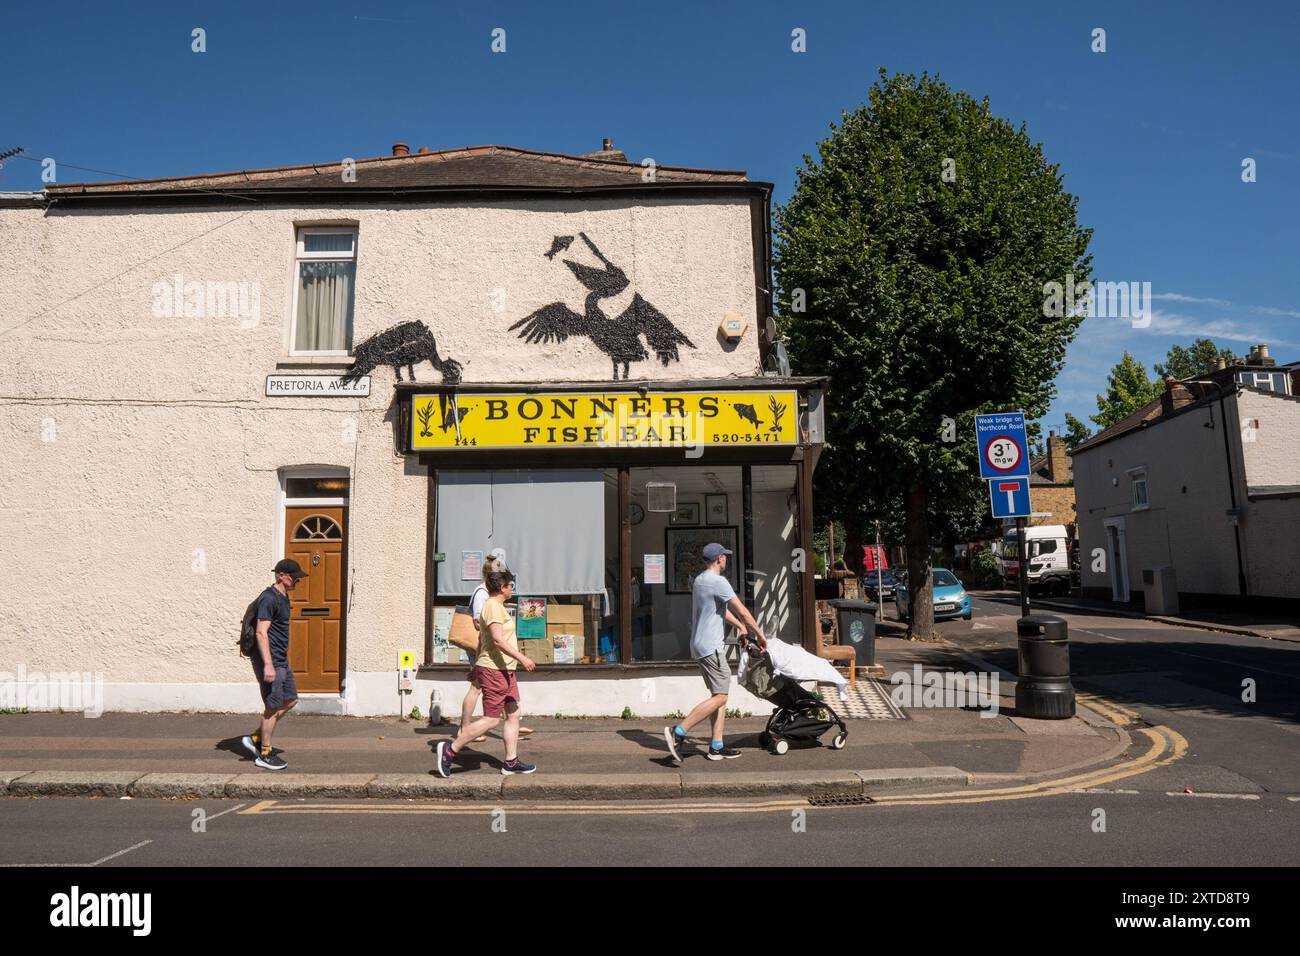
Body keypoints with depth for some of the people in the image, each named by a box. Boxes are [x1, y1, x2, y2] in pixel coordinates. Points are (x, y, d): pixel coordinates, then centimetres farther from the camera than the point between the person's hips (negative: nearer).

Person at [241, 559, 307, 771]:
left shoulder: (283, 598, 14)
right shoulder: (269, 598, -17)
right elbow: (261, 632, -22)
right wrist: (268, 664, -26)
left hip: (281, 660, 10)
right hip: (269, 661, -10)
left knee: (291, 700, 14)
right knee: (273, 708, -1)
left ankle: (255, 738, 21)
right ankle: (264, 755, 11)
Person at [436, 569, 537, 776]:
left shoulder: (496, 606, 18)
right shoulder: (494, 606, -14)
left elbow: (481, 641, 23)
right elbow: (498, 640, -24)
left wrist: (476, 667, 27)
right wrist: (522, 658, -27)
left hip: (505, 670, 11)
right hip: (494, 670, -11)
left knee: (513, 715, 9)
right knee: (491, 719, -6)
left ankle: (511, 762, 14)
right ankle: (450, 749, 3)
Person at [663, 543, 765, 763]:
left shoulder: (699, 580, 16)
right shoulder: (718, 582, -15)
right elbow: (743, 612, -13)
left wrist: (740, 627, 34)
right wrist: (760, 634, -1)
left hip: (699, 645, 10)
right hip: (711, 648, -10)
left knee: (720, 695, 12)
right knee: (719, 696, -10)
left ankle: (716, 746, 12)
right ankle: (678, 733, -11)